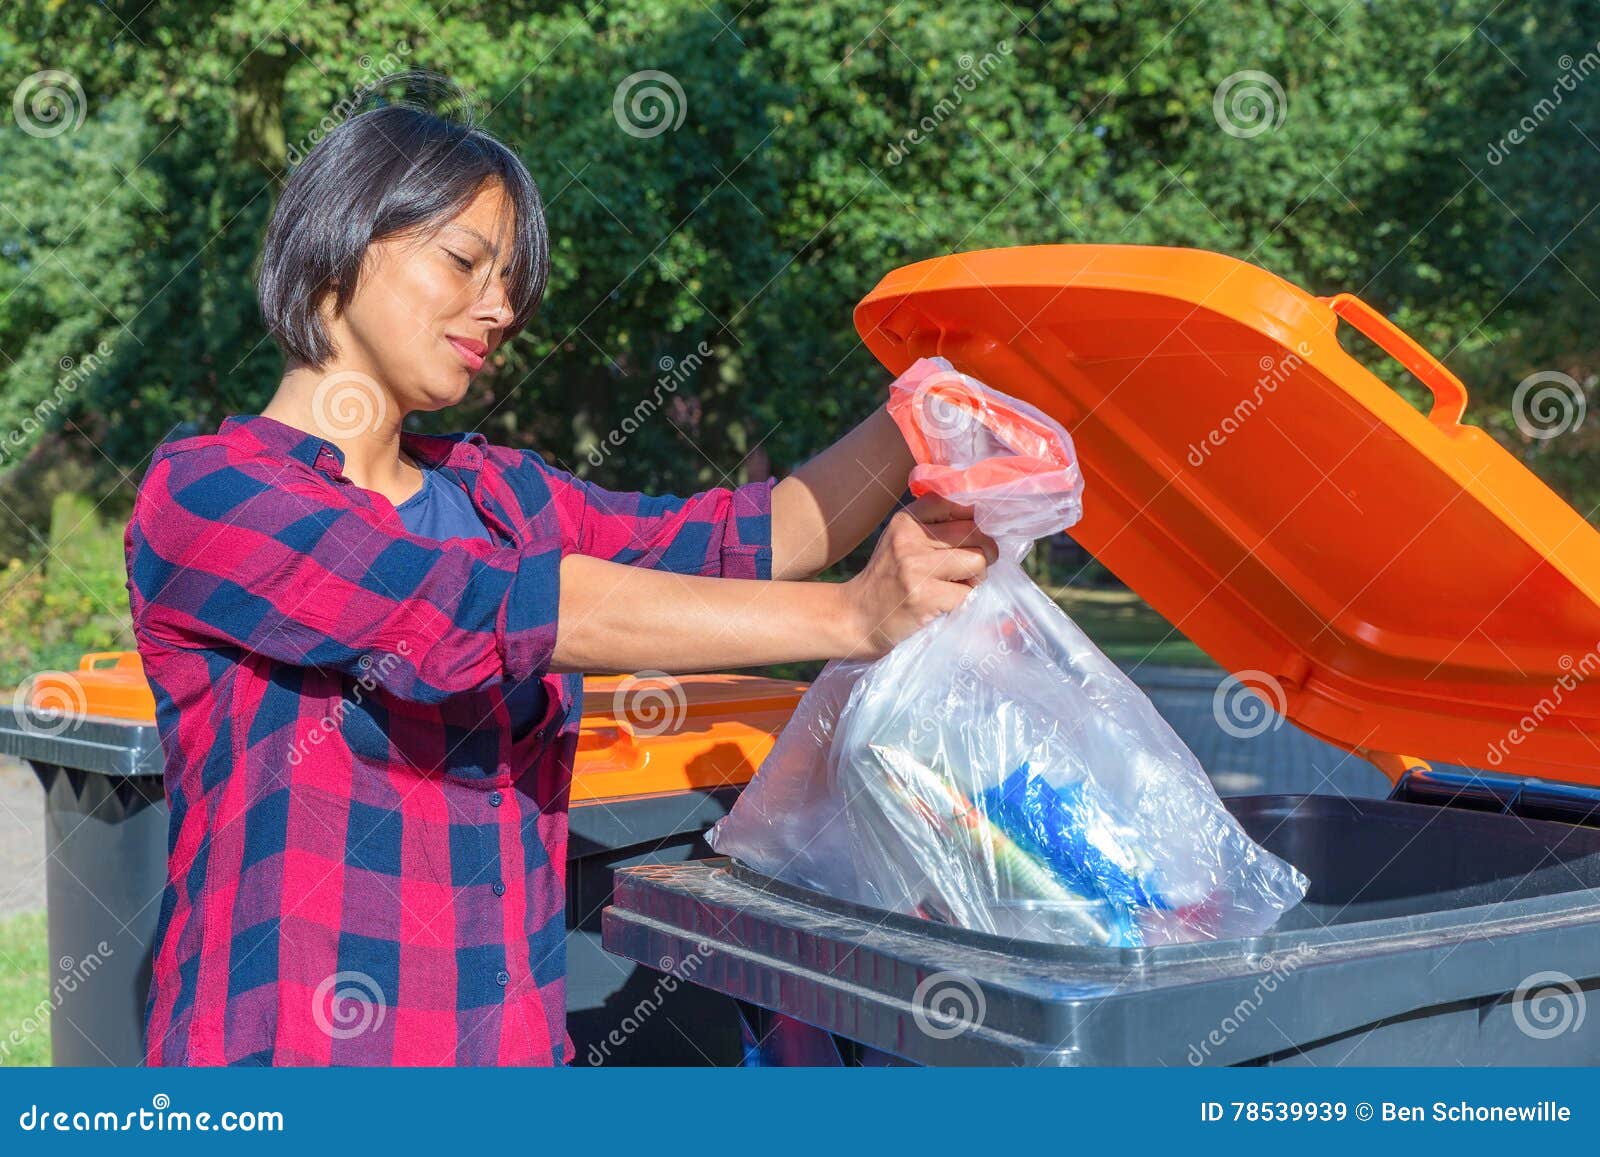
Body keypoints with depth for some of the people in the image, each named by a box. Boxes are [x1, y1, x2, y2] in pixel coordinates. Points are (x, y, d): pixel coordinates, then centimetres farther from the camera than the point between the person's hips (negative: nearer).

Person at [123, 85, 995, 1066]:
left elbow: (748, 538, 6)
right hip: (290, 1039, -6)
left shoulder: (493, 493, 9)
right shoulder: (202, 495, -12)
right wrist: (850, 616, -25)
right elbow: (492, 607, -23)